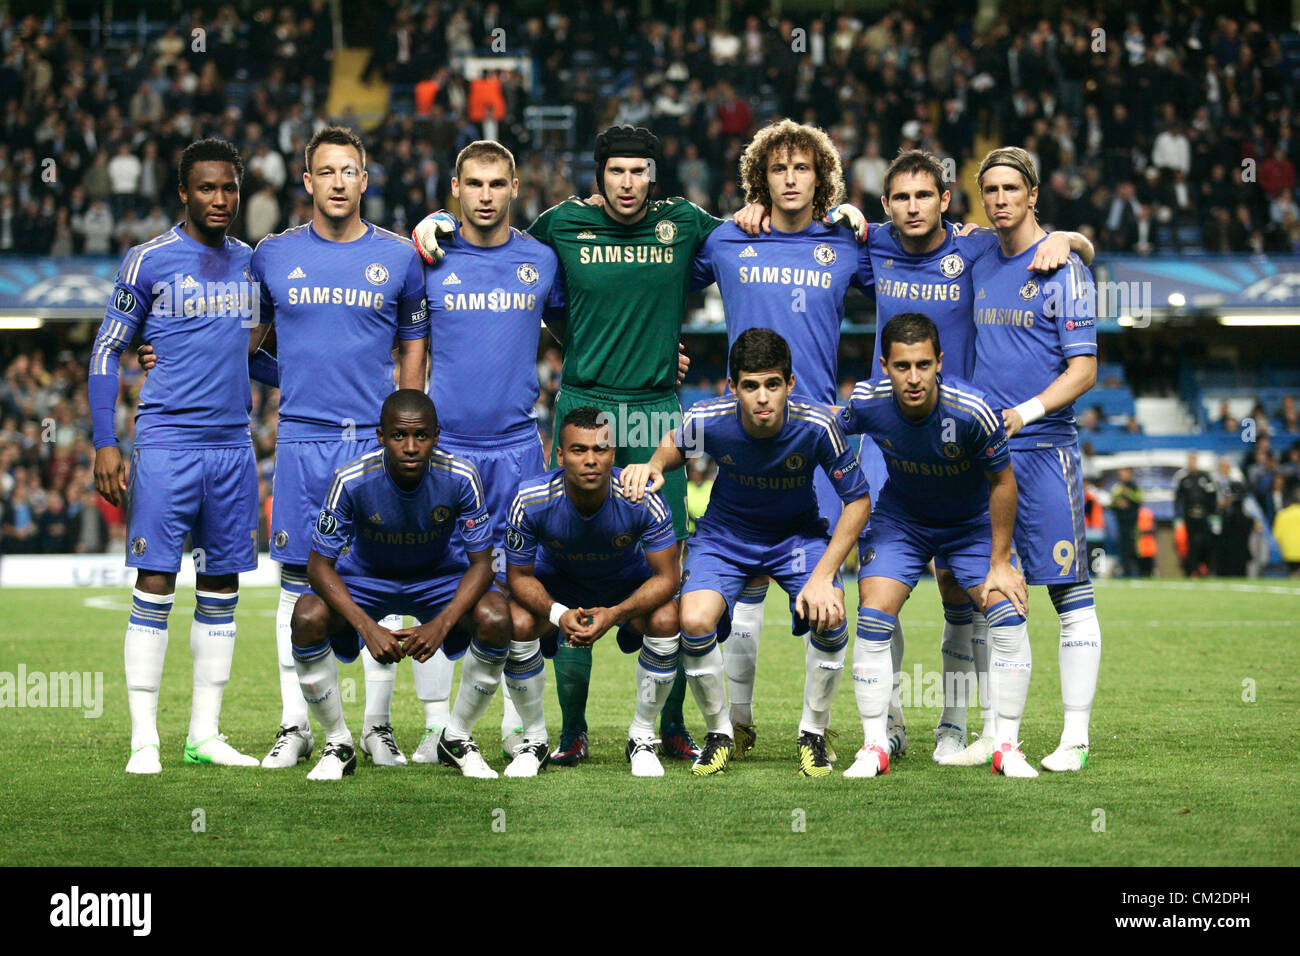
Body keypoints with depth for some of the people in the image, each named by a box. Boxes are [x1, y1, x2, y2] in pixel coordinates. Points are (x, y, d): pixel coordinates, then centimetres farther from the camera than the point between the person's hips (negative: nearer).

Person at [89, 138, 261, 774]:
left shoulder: (251, 262, 12)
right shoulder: (149, 261, -4)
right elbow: (106, 351, -1)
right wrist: (105, 445, -7)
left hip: (233, 443, 5)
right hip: (167, 441, -5)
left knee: (221, 589, 6)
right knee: (155, 585, -7)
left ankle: (204, 734, 13)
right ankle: (144, 739, -4)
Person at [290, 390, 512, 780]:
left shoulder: (460, 478, -26)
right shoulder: (352, 481, -28)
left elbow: (481, 563, -19)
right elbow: (319, 565, -21)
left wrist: (442, 624, -35)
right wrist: (368, 627, -35)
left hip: (439, 576, 0)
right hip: (365, 576, 0)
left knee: (496, 618, -29)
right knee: (308, 617, -30)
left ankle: (458, 737, -3)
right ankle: (338, 743, -7)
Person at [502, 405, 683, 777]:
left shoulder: (642, 500, -32)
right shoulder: (531, 501, -30)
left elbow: (667, 577, -23)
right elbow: (519, 576, -16)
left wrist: (614, 614, -39)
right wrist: (558, 614, -36)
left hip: (629, 584, 0)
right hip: (556, 583, 0)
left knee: (666, 620, -30)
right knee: (518, 624, -28)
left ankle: (641, 737, -7)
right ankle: (534, 739, -5)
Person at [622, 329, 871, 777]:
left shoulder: (816, 426, -27)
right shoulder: (708, 421, -25)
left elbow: (857, 500, -15)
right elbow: (676, 443, 2)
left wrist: (823, 575, -23)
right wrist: (653, 465, -22)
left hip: (797, 533, 0)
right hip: (725, 534, 1)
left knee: (830, 616, -28)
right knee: (695, 622, -25)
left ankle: (813, 732, -1)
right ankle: (719, 733, 3)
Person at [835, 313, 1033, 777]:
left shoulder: (971, 410, -33)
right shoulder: (868, 403, -27)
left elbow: (1002, 482, -17)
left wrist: (1000, 562, -13)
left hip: (972, 522, -1)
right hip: (900, 519, 1)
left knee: (1007, 613, -16)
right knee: (873, 617, -14)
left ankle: (1006, 746, -3)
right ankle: (875, 746, -2)